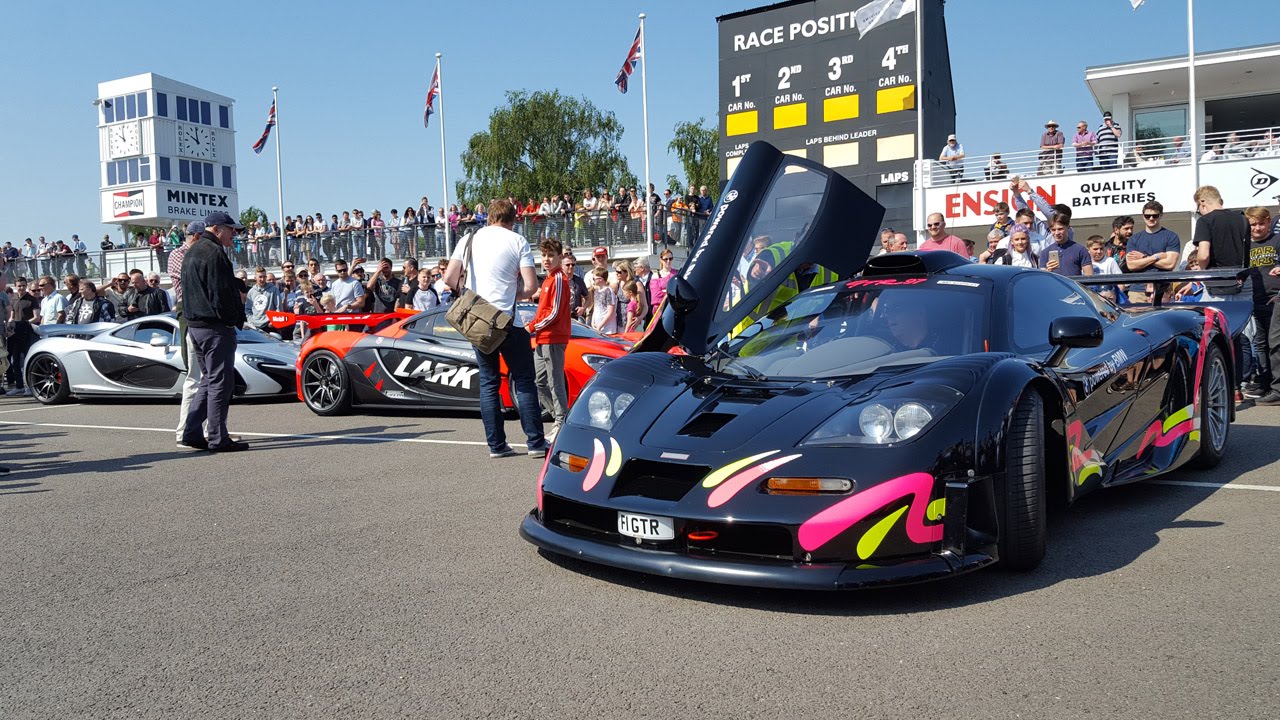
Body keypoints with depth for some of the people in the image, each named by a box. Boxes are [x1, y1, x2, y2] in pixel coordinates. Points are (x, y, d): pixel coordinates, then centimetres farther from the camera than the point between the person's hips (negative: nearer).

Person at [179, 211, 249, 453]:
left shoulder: (191, 253, 19)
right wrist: (237, 318, -9)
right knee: (220, 382, -5)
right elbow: (221, 294, -19)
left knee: (208, 379, 16)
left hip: (194, 324, 10)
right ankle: (218, 439, -2)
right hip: (216, 326, -10)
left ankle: (192, 433, 15)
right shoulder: (215, 253, -14)